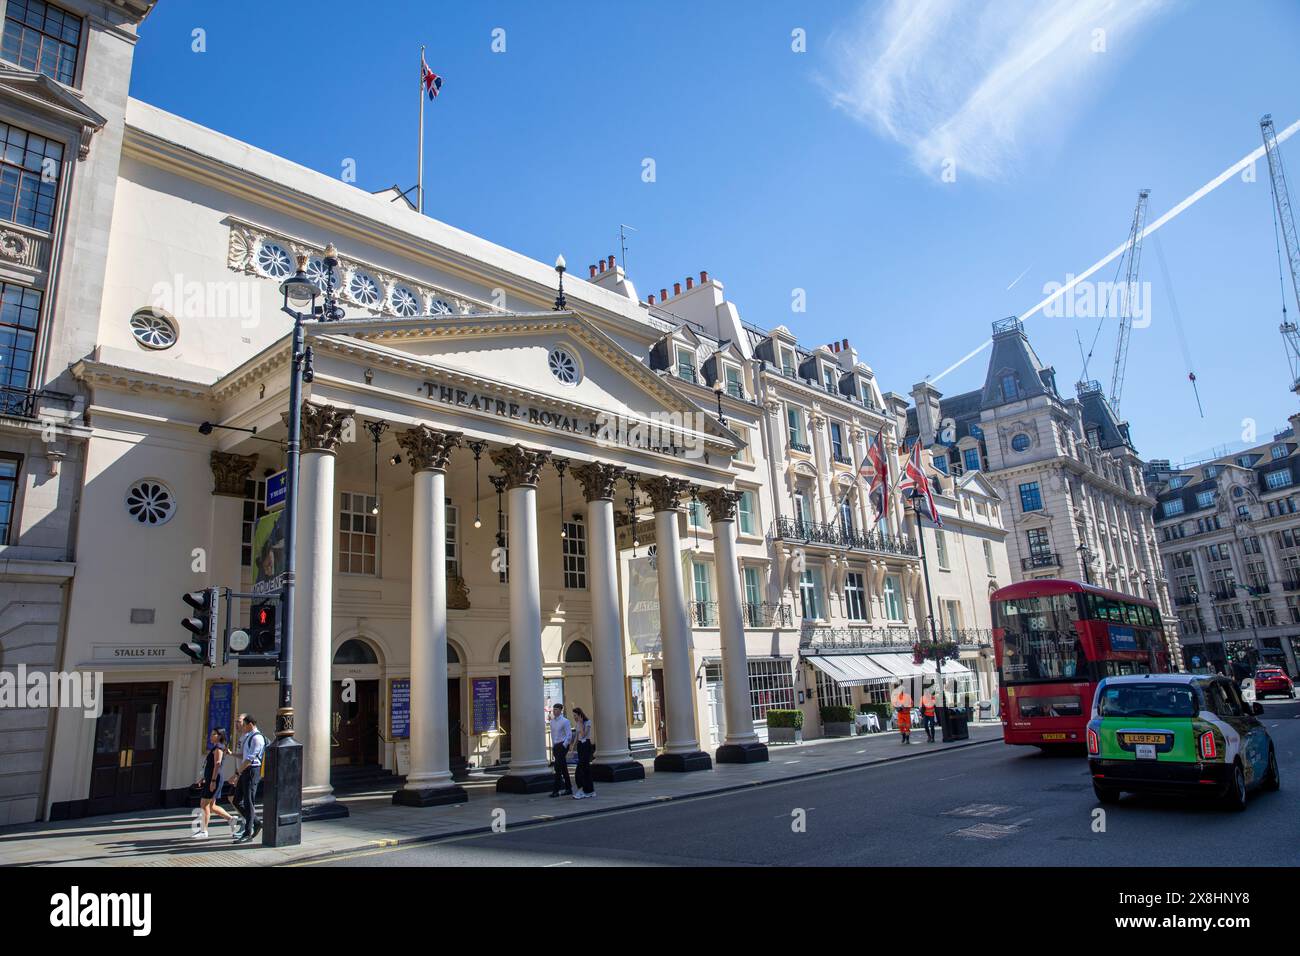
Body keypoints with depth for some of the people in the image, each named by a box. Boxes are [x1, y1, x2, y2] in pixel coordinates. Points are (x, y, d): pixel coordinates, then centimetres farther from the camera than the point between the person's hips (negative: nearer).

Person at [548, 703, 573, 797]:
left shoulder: (565, 721, -9)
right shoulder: (552, 721, 11)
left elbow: (569, 735, -11)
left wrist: (563, 746, -15)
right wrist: (553, 747, 14)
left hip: (562, 746, -7)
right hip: (555, 746, 7)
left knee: (558, 768, -11)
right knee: (563, 768, 12)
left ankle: (555, 790, -9)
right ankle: (568, 789, 18)